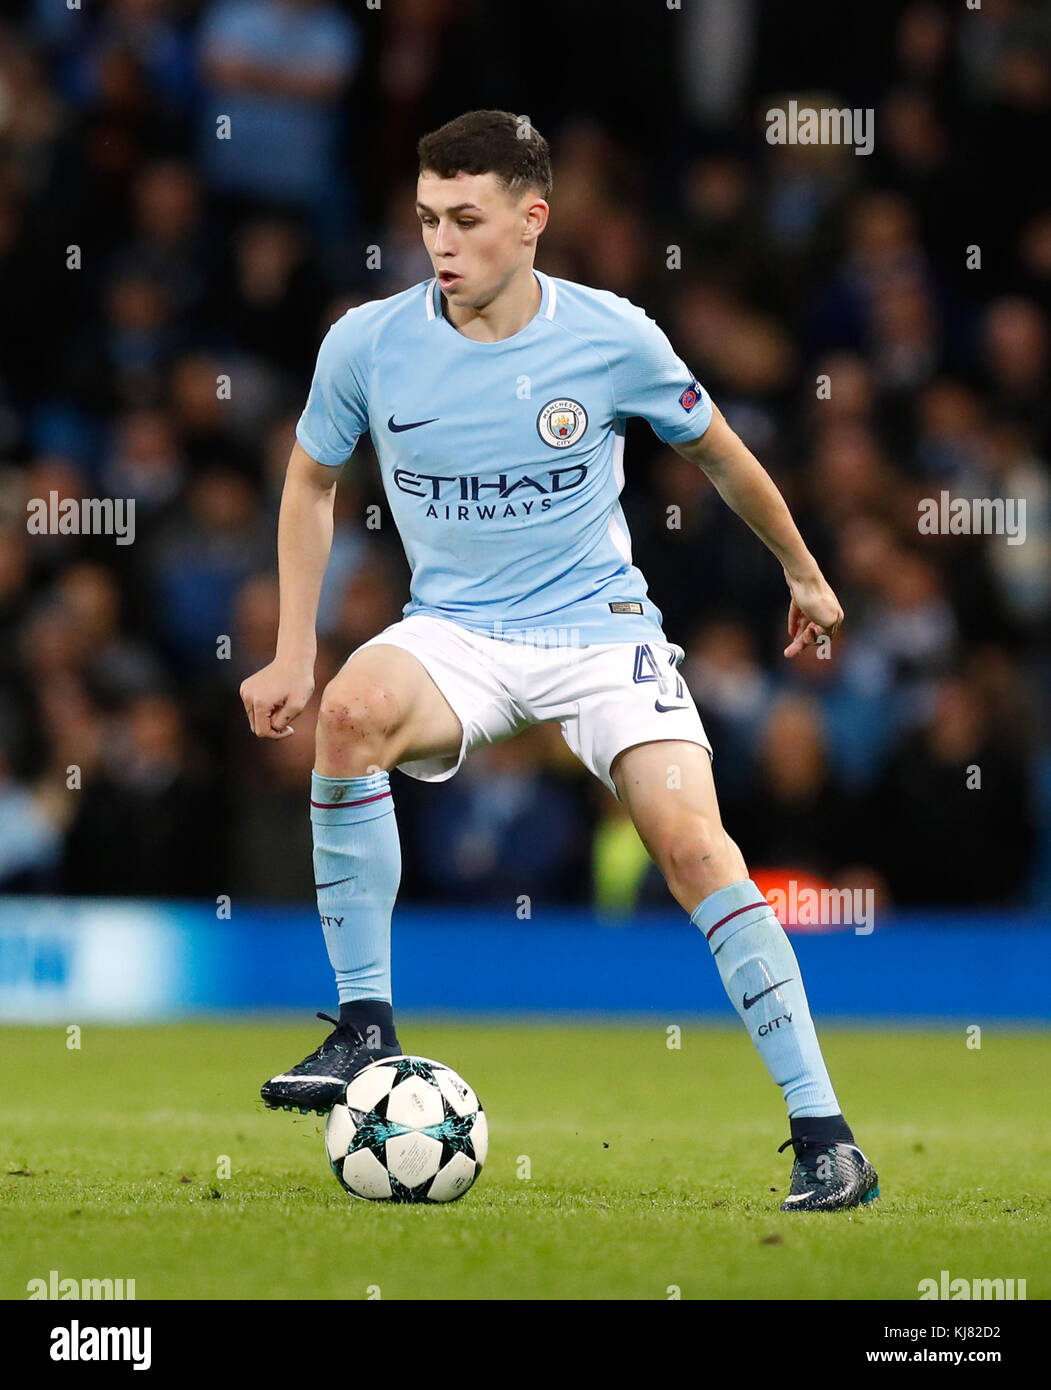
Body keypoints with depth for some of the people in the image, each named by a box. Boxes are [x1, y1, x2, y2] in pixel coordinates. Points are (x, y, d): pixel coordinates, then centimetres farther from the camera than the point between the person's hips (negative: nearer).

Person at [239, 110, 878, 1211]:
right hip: (453, 633, 1)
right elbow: (312, 482, 13)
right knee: (353, 710, -33)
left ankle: (824, 1138, -15)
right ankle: (365, 1029, -22)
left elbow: (718, 456, 10)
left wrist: (802, 573, 22)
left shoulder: (612, 338, -9)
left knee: (691, 841, -22)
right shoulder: (367, 344, -7)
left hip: (599, 626, -1)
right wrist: (293, 654, 7)